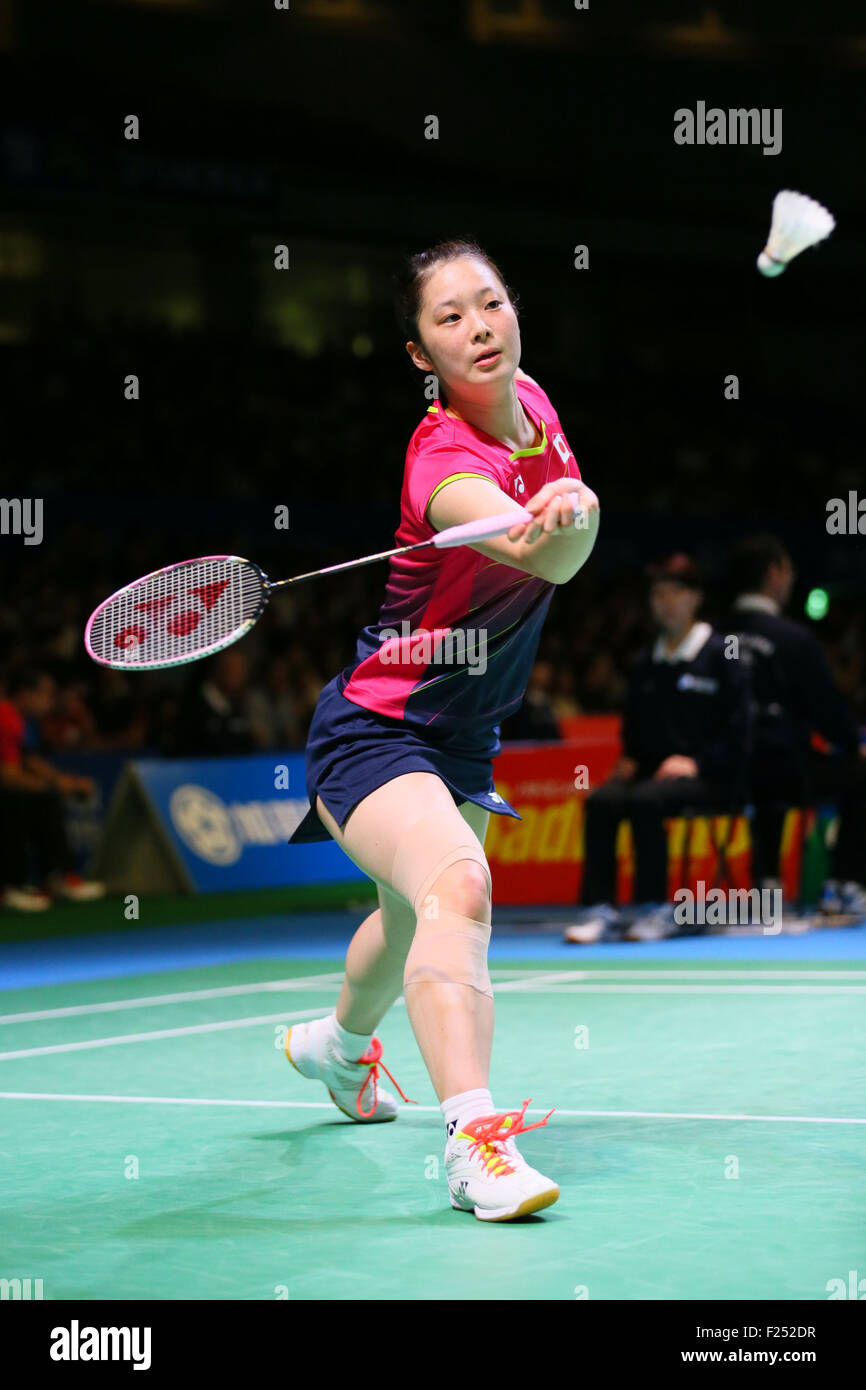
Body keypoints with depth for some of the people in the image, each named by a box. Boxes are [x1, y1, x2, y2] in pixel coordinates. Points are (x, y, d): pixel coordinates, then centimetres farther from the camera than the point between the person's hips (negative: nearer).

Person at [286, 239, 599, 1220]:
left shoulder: (531, 402, -3)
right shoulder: (445, 459, -29)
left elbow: (563, 538, 20)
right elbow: (544, 560, -49)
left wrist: (575, 506, 2)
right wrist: (555, 533, -67)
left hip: (462, 740, 9)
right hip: (377, 729, -9)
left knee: (412, 915, 30)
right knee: (457, 886, -35)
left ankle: (338, 1043, 60)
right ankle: (474, 1141, -43)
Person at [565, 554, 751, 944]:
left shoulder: (719, 654, 0)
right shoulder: (646, 663, 18)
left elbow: (737, 726, -6)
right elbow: (633, 722, 28)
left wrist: (697, 763, -15)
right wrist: (628, 759, 8)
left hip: (710, 779, -6)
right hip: (652, 771, 6)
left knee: (645, 800, -35)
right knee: (601, 802, -24)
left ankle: (655, 908, -27)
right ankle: (599, 910, -28)